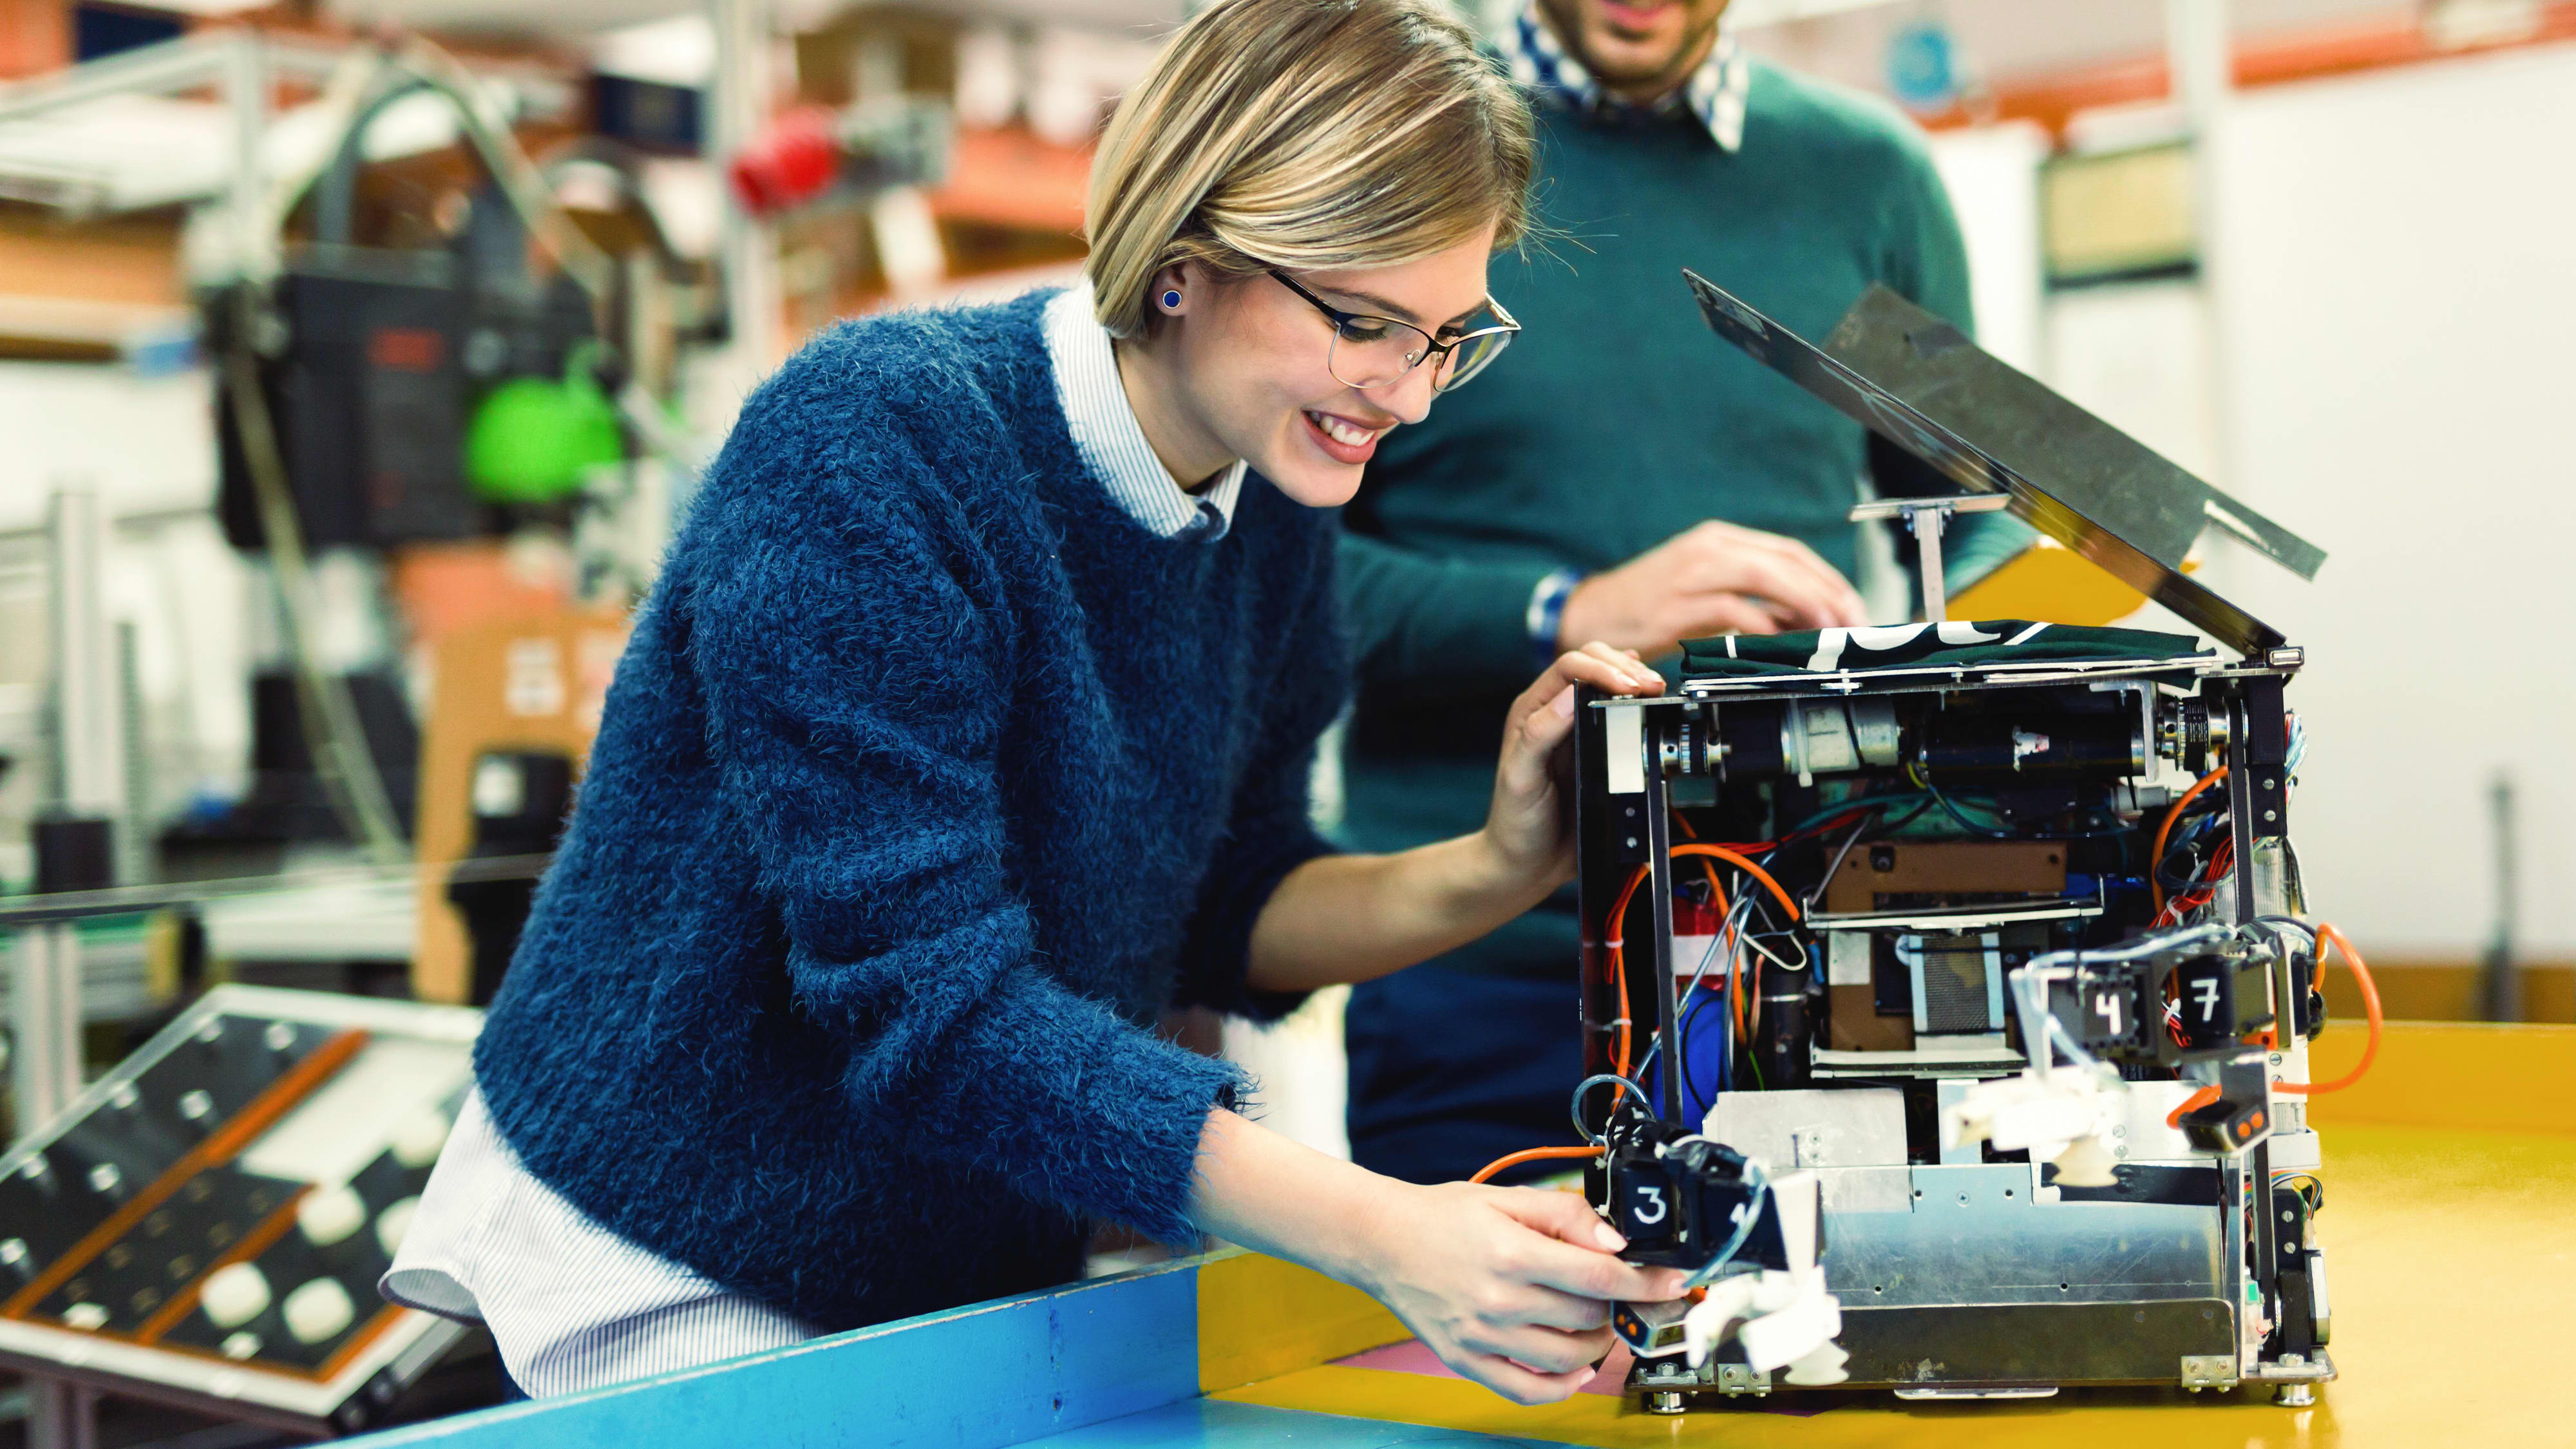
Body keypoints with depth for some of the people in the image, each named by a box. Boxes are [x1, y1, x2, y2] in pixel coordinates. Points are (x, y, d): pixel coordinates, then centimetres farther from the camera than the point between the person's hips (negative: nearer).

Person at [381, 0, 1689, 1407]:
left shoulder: (1268, 509, -2)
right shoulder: (869, 439, -25)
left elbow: (1223, 909, 6)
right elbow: (924, 998, -30)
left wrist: (1500, 869, -13)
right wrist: (1374, 1234, -36)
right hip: (677, 1280, -6)